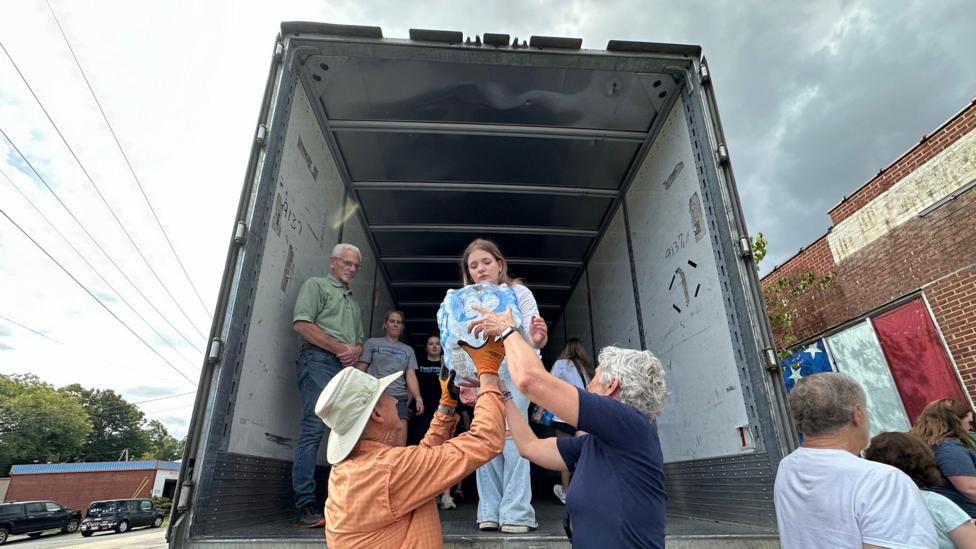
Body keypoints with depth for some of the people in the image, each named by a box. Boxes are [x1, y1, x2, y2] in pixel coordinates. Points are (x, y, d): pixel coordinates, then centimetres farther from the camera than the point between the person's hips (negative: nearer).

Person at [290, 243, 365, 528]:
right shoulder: (315, 285, 8)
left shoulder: (355, 303, 30)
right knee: (313, 428, -15)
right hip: (319, 360, -7)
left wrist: (355, 350, -1)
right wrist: (340, 349, -8)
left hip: (347, 369, 7)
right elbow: (301, 324, -7)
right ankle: (305, 505, -12)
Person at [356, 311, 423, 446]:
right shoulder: (372, 343, 12)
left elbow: (411, 376, 11)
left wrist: (418, 398, -4)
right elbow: (360, 370, 5)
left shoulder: (408, 350, 20)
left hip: (399, 398, 2)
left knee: (400, 445, -8)